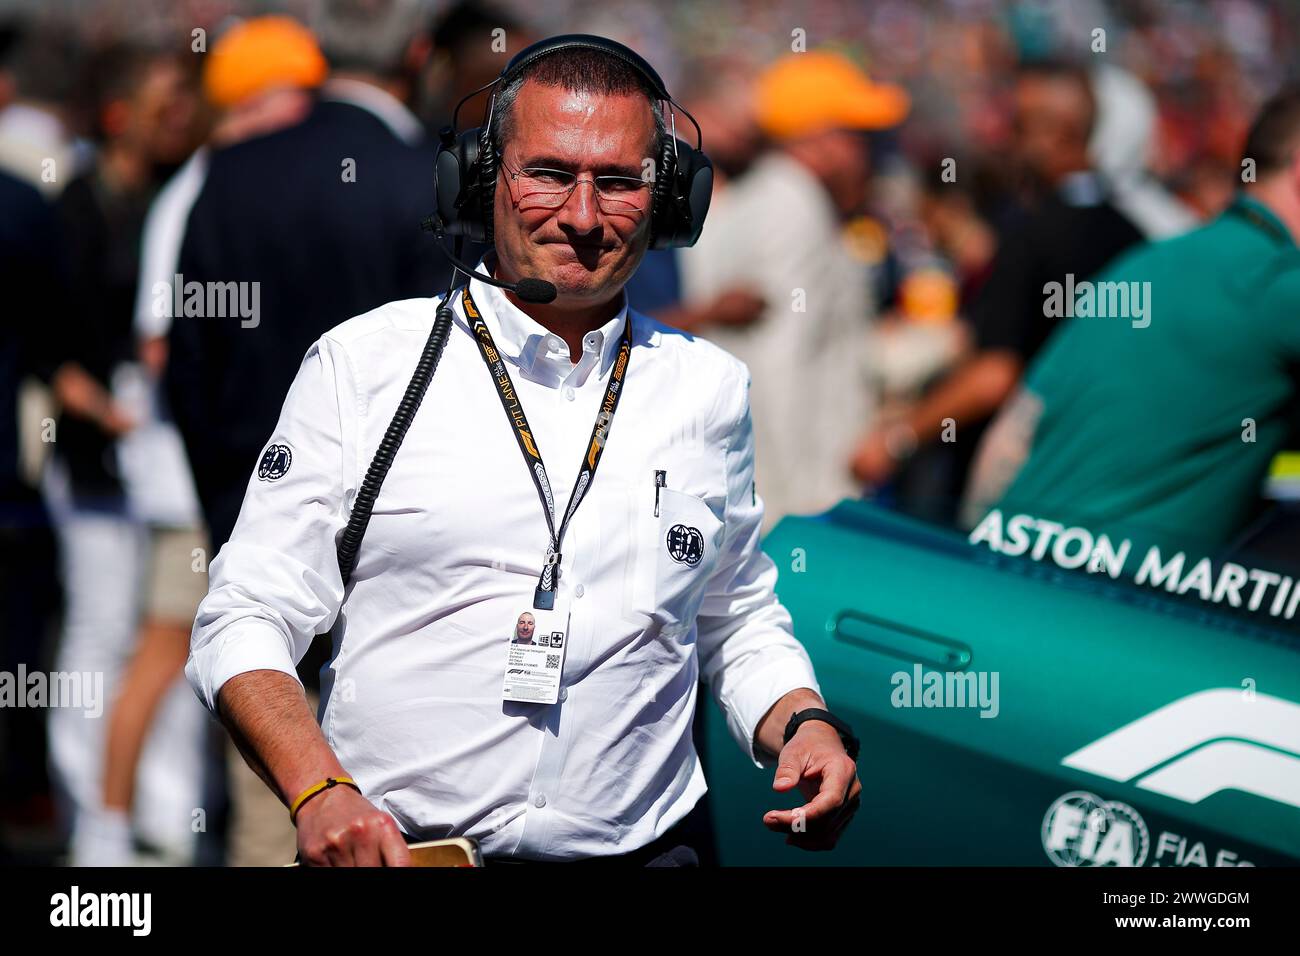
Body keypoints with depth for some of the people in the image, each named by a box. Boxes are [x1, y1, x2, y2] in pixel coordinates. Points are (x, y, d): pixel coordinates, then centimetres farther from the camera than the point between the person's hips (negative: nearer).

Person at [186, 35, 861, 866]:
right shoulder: (363, 362, 2)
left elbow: (743, 627, 24)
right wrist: (319, 791, -16)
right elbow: (246, 619, 0)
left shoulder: (710, 389, 12)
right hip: (388, 851, -3)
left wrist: (806, 726, 3)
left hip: (637, 853, 3)